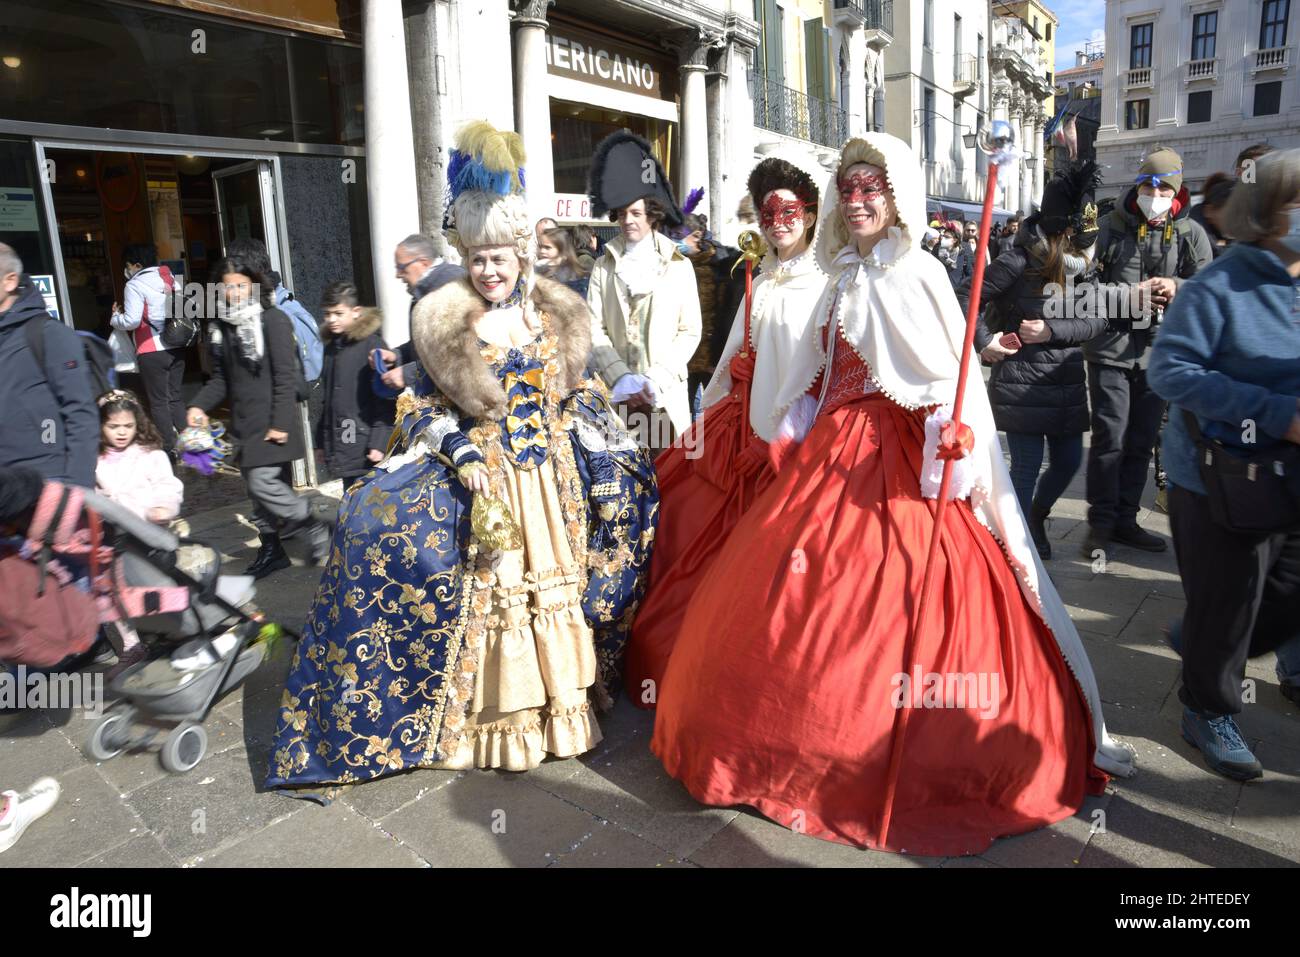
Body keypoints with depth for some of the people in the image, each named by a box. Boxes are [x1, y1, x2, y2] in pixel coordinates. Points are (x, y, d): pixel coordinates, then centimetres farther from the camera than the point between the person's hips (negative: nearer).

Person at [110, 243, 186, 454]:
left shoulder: (135, 285, -10)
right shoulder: (170, 278, 10)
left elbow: (132, 321, -15)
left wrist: (115, 317, 3)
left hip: (152, 352, -6)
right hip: (176, 348, 6)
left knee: (158, 401, 2)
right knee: (175, 396, 14)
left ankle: (169, 447, 3)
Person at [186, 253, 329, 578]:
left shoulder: (273, 320, -9)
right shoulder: (223, 325, 12)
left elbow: (285, 376, -14)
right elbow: (221, 378, 15)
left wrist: (280, 422, -18)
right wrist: (199, 405, -2)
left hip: (271, 419, -7)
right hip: (244, 420, 7)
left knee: (263, 483, -14)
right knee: (255, 486, 11)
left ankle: (318, 531, 4)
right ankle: (271, 550, 23)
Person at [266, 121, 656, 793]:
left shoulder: (559, 315, 7)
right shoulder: (444, 322, -1)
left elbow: (579, 396, 11)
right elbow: (428, 406, -2)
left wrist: (601, 456, 1)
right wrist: (472, 464, -15)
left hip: (556, 477, 3)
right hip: (476, 474, -2)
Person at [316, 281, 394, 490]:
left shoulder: (371, 344, -7)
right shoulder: (332, 347, 15)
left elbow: (384, 400, -11)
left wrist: (379, 442, -16)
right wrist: (322, 441, 19)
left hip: (365, 448, -7)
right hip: (342, 447, 7)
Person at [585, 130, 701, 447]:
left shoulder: (679, 266, 5)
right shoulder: (604, 267, 8)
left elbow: (690, 331, 2)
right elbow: (594, 329, 1)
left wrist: (657, 377, -11)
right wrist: (621, 377, -13)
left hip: (665, 394, -1)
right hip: (615, 392, 1)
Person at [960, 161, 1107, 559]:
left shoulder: (1085, 259, 4)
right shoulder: (1020, 259, -13)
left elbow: (1097, 318, -2)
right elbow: (966, 297, -10)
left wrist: (1051, 331, -17)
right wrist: (983, 342, -17)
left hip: (1068, 381, 6)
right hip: (1021, 382, -6)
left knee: (1068, 462, 14)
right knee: (1027, 467, 0)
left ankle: (1037, 515, 42)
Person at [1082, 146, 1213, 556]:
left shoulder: (1191, 234, 8)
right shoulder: (1111, 227, 2)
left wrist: (1177, 288, -18)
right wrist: (1131, 296, -16)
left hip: (1158, 351, 3)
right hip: (1110, 348, -3)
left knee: (1141, 441, 10)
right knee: (1109, 438, -3)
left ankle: (1125, 519, 22)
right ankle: (1101, 522, 9)